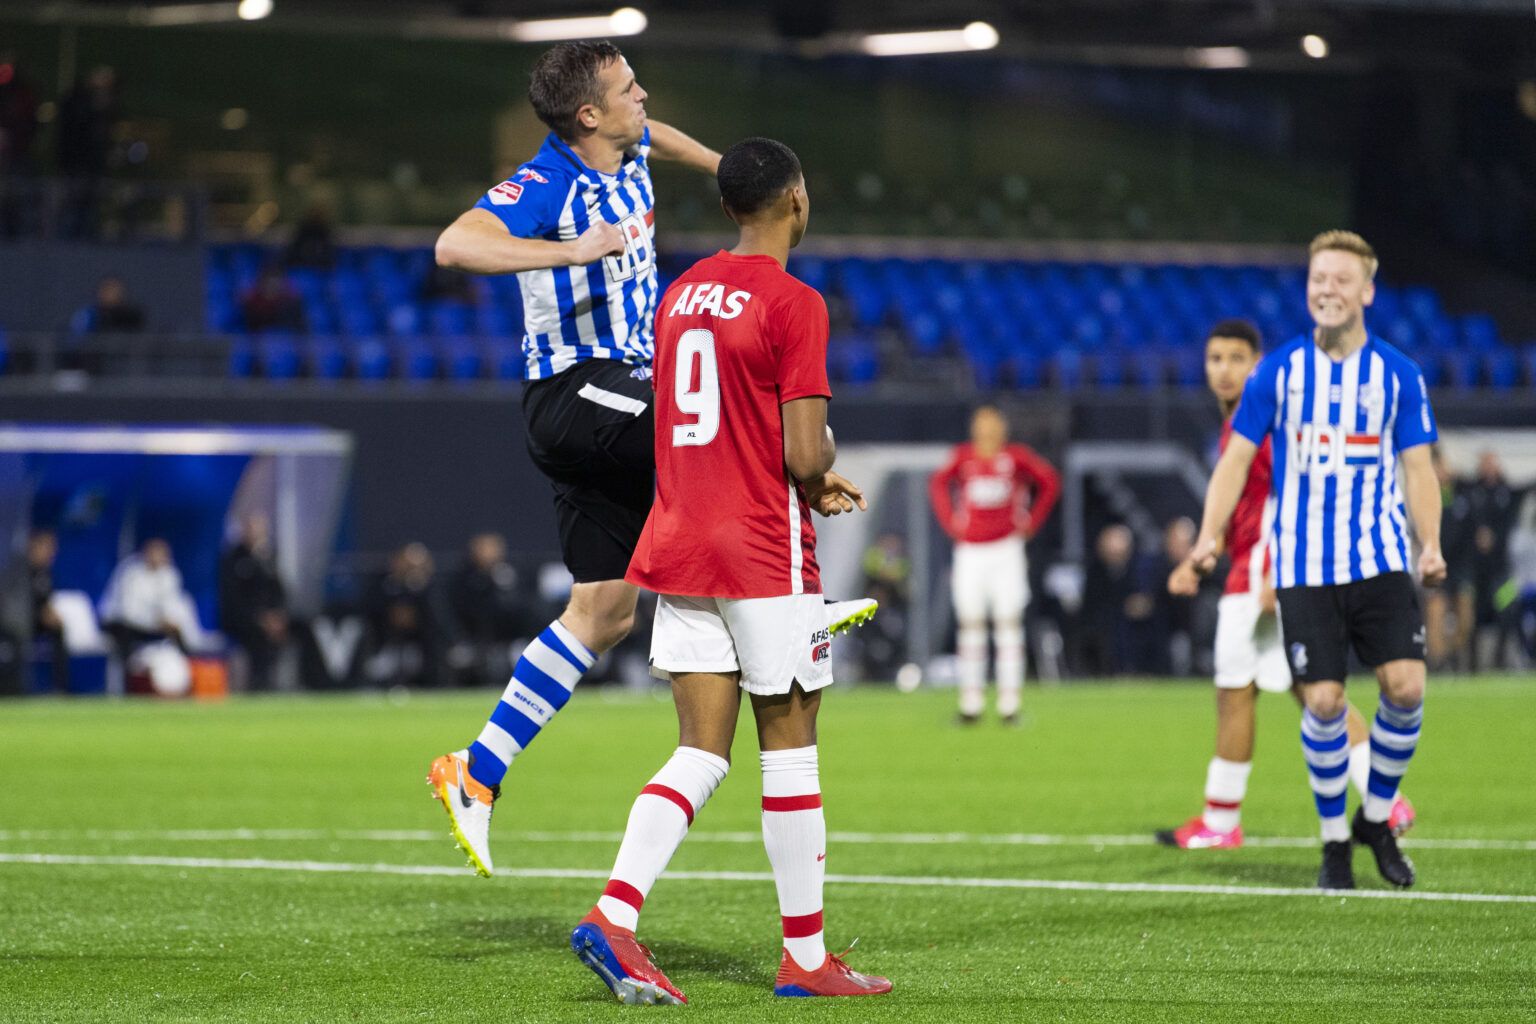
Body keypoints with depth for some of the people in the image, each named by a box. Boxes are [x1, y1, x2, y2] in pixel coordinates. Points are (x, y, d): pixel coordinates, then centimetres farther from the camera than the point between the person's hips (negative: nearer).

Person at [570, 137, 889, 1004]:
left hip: (678, 545, 7)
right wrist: (822, 469, 5)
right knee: (790, 748, 3)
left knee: (702, 752, 6)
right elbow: (805, 455, -18)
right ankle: (806, 957, 8)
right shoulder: (792, 303, -12)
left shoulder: (683, 293, 12)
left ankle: (614, 915, -11)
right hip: (764, 556, -7)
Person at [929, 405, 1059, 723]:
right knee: (971, 624, 1)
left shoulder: (1015, 456, -1)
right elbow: (939, 483, 18)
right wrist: (950, 521, 8)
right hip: (970, 551, 1)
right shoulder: (963, 457, 3)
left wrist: (1031, 521, 3)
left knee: (1009, 623, -5)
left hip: (1006, 550, -1)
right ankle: (971, 702, 4)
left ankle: (1009, 704, -5)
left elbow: (1050, 482, 7)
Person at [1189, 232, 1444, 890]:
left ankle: (1376, 819, 11)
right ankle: (1334, 839, 11)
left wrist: (1431, 546, -9)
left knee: (1405, 686, -13)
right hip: (1303, 565, -1)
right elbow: (1237, 458, 5)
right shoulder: (1277, 372, 3)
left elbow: (1417, 467, 5)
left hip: (1380, 562, 1)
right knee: (1323, 701, -8)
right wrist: (1209, 536, -8)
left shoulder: (1397, 374, 4)